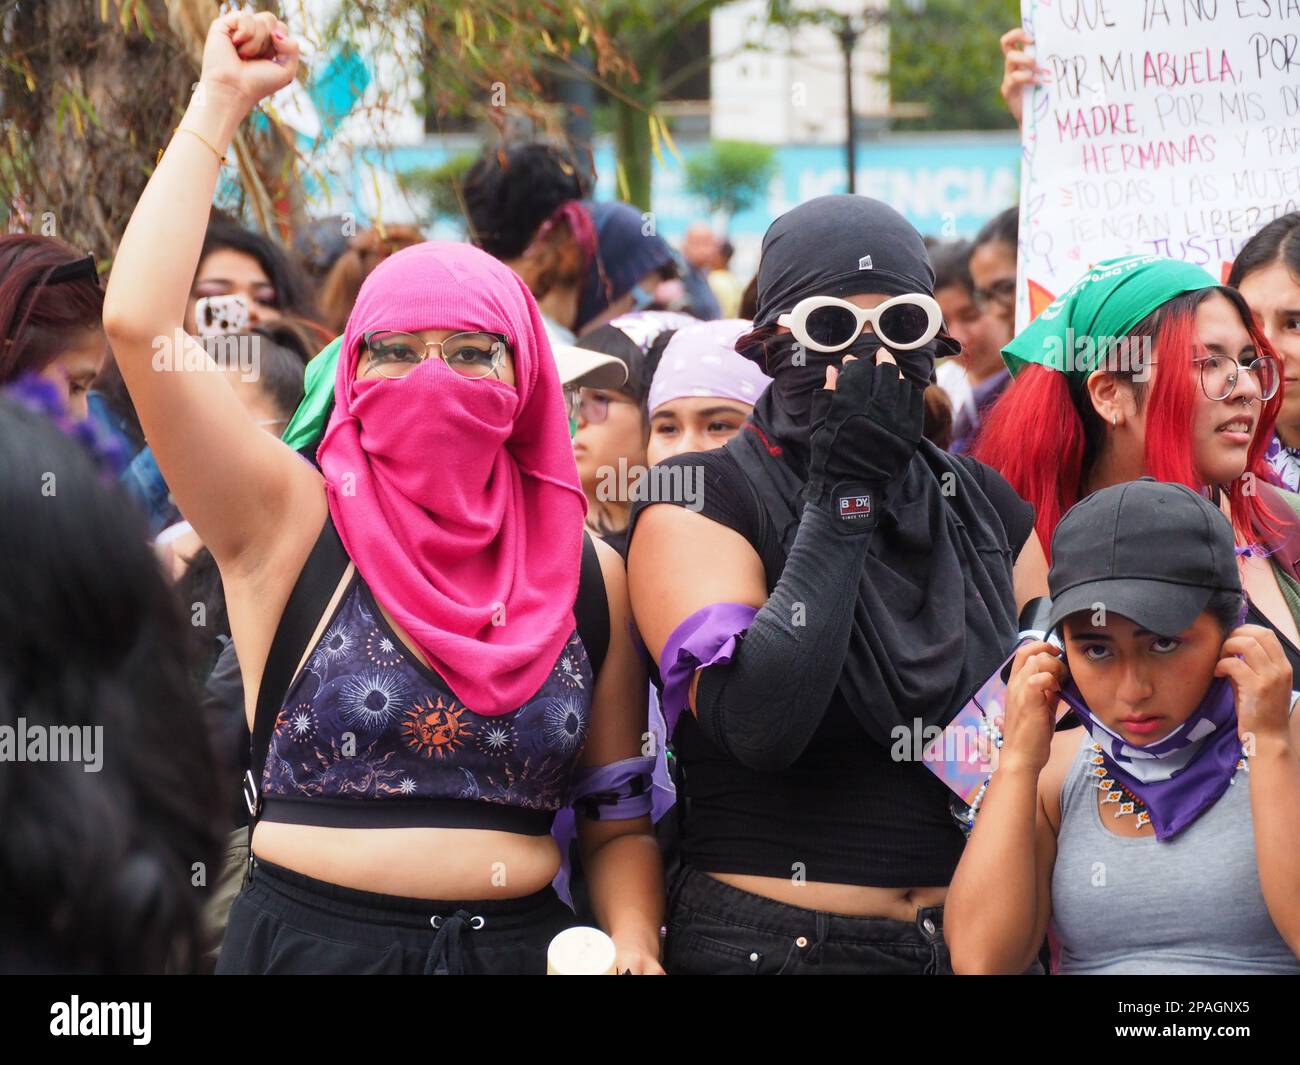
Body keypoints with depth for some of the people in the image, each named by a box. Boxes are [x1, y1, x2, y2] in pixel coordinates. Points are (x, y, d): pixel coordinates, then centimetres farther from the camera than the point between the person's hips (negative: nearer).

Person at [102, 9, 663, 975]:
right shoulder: (289, 522, -4)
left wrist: (634, 945, -10)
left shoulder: (588, 573, 3)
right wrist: (219, 106, -9)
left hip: (521, 945, 2)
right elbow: (138, 321, -16)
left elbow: (618, 820, 10)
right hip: (307, 939, -2)